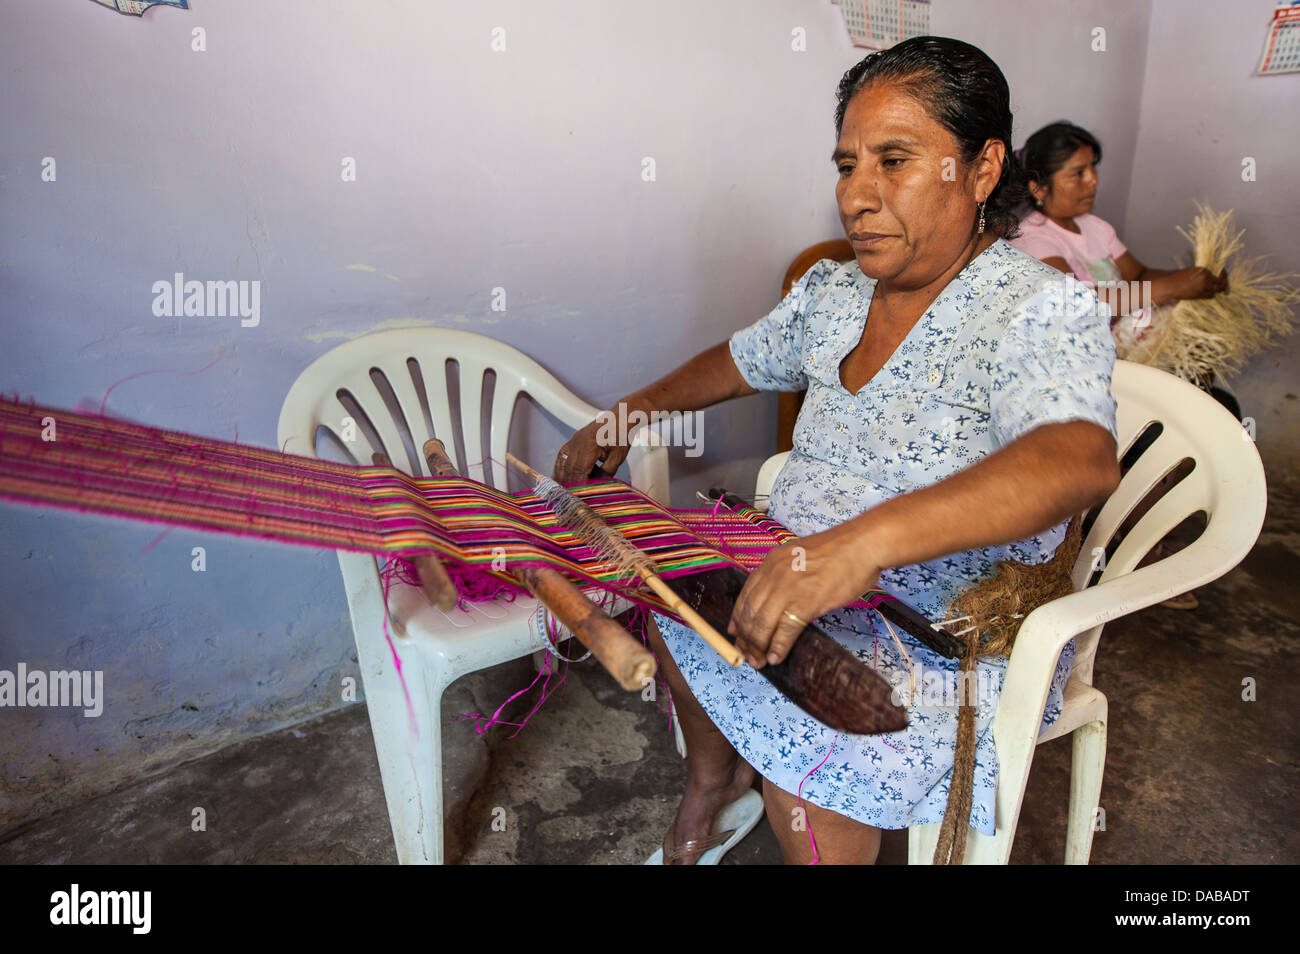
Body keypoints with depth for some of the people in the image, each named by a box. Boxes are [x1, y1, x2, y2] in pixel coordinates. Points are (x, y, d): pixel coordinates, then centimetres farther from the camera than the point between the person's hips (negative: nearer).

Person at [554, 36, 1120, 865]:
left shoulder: (1041, 311, -20)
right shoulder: (834, 291, 4)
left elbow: (1082, 463, -40)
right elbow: (742, 361, 22)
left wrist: (867, 539, -53)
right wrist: (630, 415, 13)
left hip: (956, 640, -7)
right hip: (803, 584, 7)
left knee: (810, 767, -26)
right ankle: (714, 774, 30)